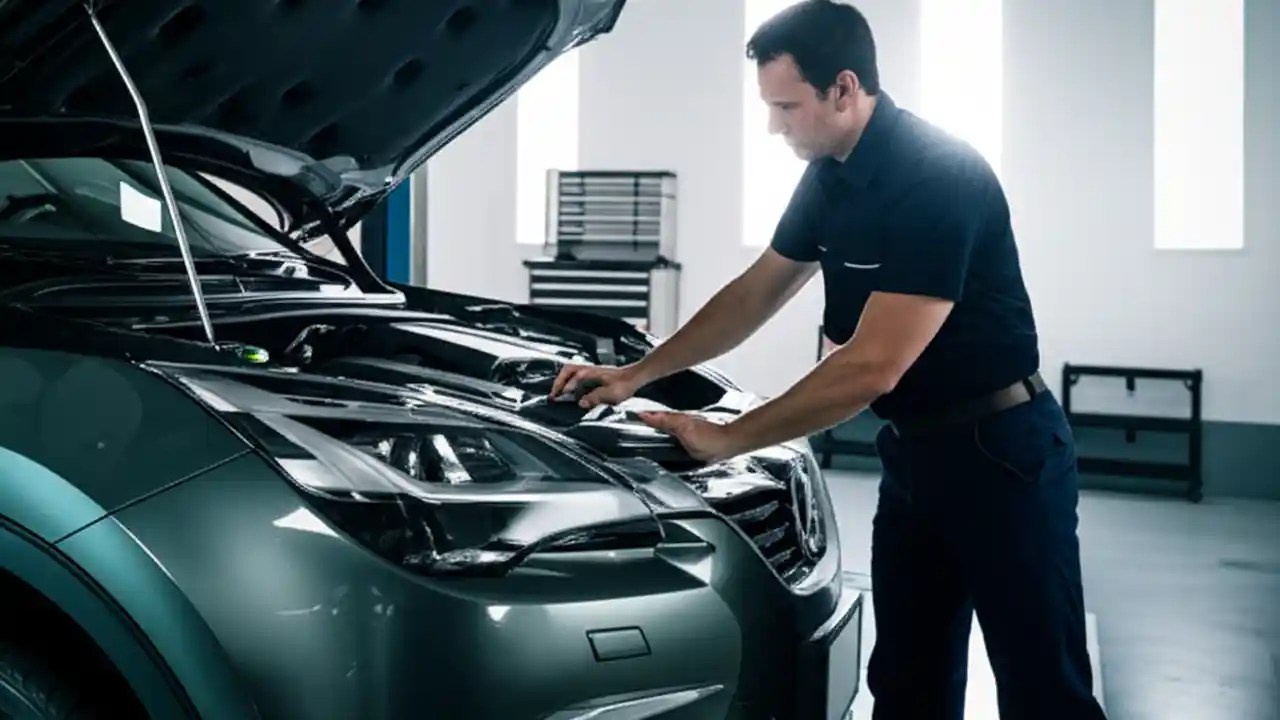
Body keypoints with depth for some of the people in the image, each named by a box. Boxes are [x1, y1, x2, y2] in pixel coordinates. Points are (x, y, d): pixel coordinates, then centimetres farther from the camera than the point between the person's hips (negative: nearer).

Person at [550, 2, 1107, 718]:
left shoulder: (938, 177, -24)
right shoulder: (832, 174, 4)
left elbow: (872, 368, -27)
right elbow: (757, 291, 16)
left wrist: (726, 439, -19)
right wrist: (636, 373, 11)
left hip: (1000, 451, -8)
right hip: (914, 451, 9)